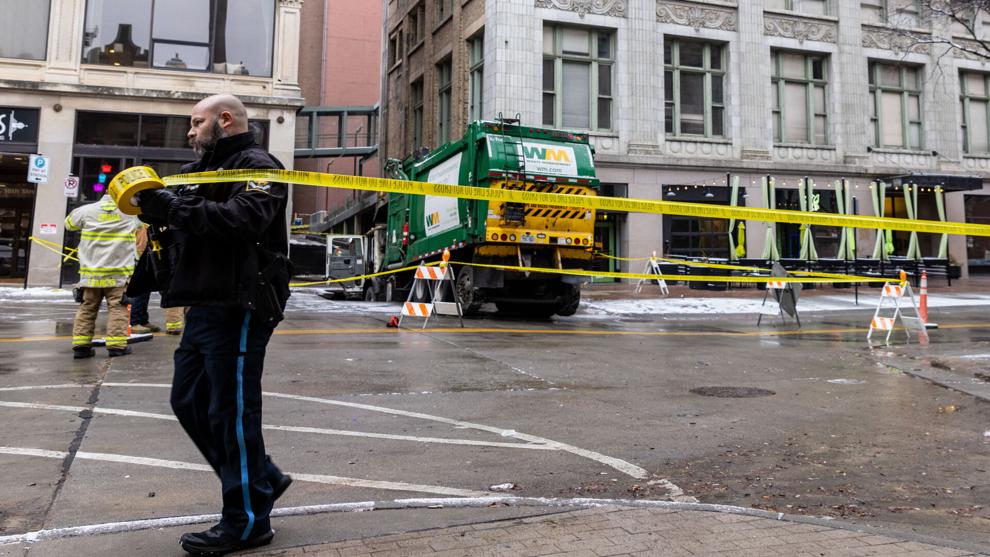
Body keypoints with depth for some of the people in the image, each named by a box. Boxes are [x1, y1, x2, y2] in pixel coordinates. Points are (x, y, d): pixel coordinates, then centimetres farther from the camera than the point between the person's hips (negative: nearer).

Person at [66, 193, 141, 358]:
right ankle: (116, 344, -3)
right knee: (117, 307, 2)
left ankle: (81, 345, 10)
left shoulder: (87, 210, 1)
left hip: (91, 273, 3)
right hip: (119, 273, -2)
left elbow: (69, 223, 18)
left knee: (87, 307, 11)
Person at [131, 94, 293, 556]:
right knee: (189, 402, 14)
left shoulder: (257, 166, -5)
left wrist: (175, 208, -25)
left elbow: (247, 218, -24)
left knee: (232, 411, -4)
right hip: (204, 307, 10)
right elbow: (186, 227, 20)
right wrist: (158, 209, 1)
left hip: (237, 309, -10)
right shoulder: (201, 170, 24)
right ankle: (262, 480, 26)